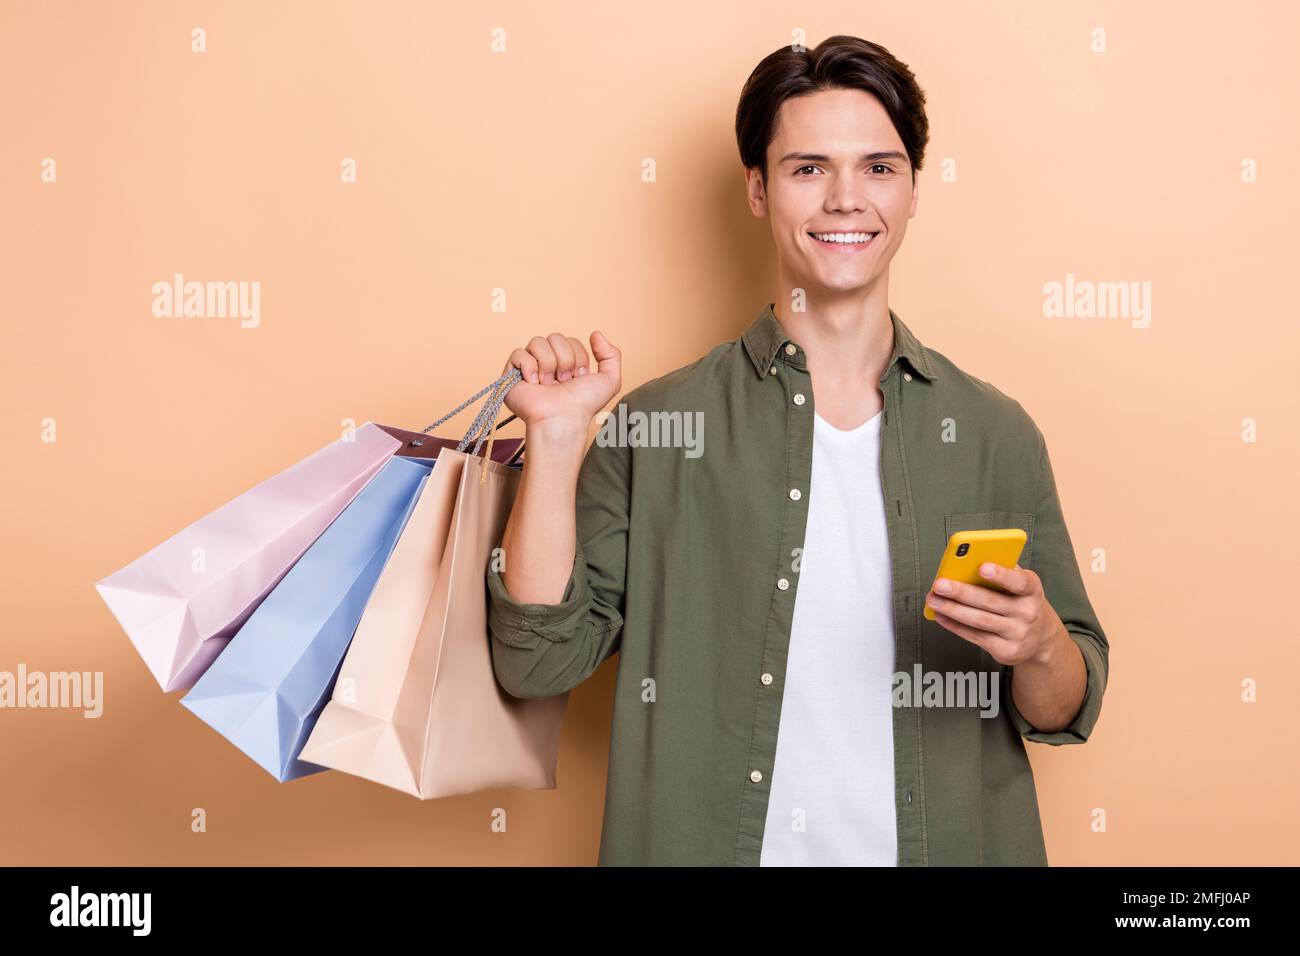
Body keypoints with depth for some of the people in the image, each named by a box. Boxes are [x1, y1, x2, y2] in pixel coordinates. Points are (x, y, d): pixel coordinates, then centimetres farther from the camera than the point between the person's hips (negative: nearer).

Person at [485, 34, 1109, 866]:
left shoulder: (996, 433, -3)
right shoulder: (658, 424, -7)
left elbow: (1066, 715, 2)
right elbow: (540, 661, -11)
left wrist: (1038, 645, -19)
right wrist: (555, 438, -18)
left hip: (945, 844, 2)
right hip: (703, 843, -1)